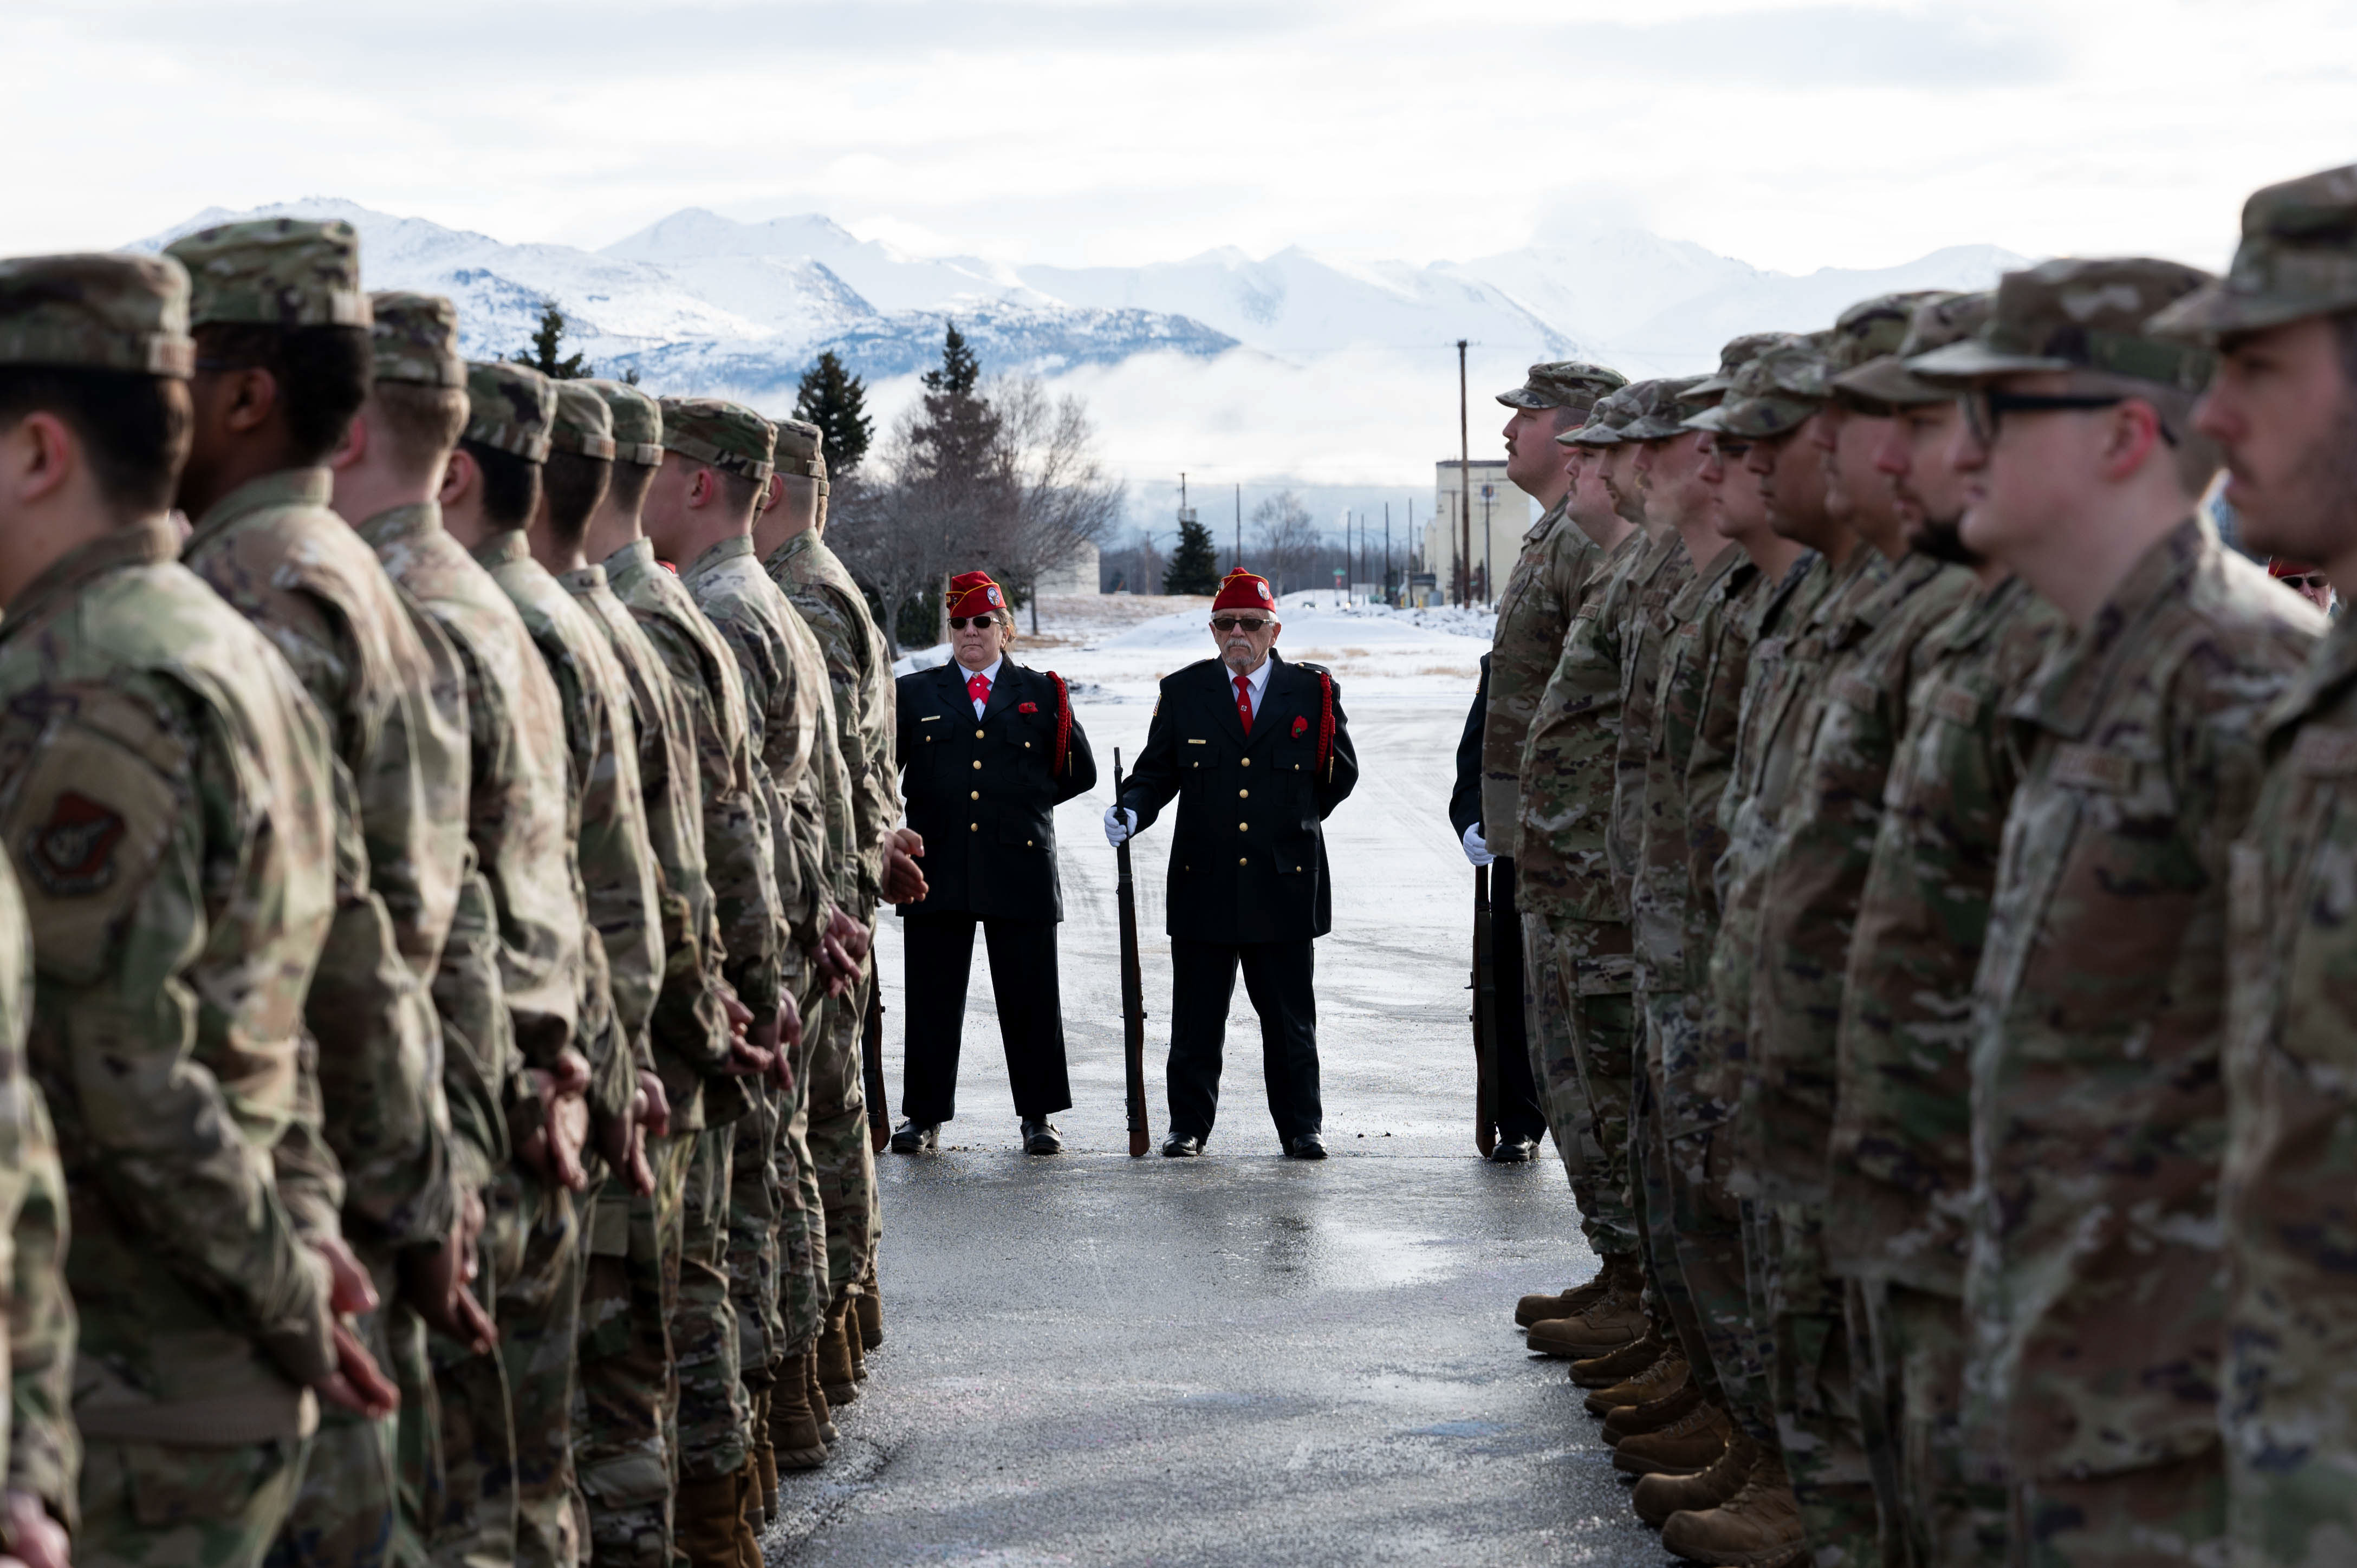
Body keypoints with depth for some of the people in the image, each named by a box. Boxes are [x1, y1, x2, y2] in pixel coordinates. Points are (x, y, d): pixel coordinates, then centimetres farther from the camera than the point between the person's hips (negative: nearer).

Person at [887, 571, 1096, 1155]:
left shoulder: (1042, 693, 9)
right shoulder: (914, 693, 11)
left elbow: (1080, 773, 14)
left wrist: (1023, 801, 7)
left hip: (1020, 867, -1)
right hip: (938, 867, 1)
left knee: (1030, 998, 2)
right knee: (931, 998, 3)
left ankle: (1038, 1116, 10)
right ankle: (924, 1116, 11)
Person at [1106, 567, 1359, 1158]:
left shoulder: (1313, 692, 4)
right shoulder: (1183, 693, 6)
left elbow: (1341, 773, 11)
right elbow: (1157, 770, 8)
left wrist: (1294, 822, 8)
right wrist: (1131, 810, -11)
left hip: (1285, 883, -1)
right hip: (1203, 883, 1)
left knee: (1290, 1020, 4)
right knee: (1196, 1019, 5)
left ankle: (1301, 1127, 12)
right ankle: (1189, 1125, 14)